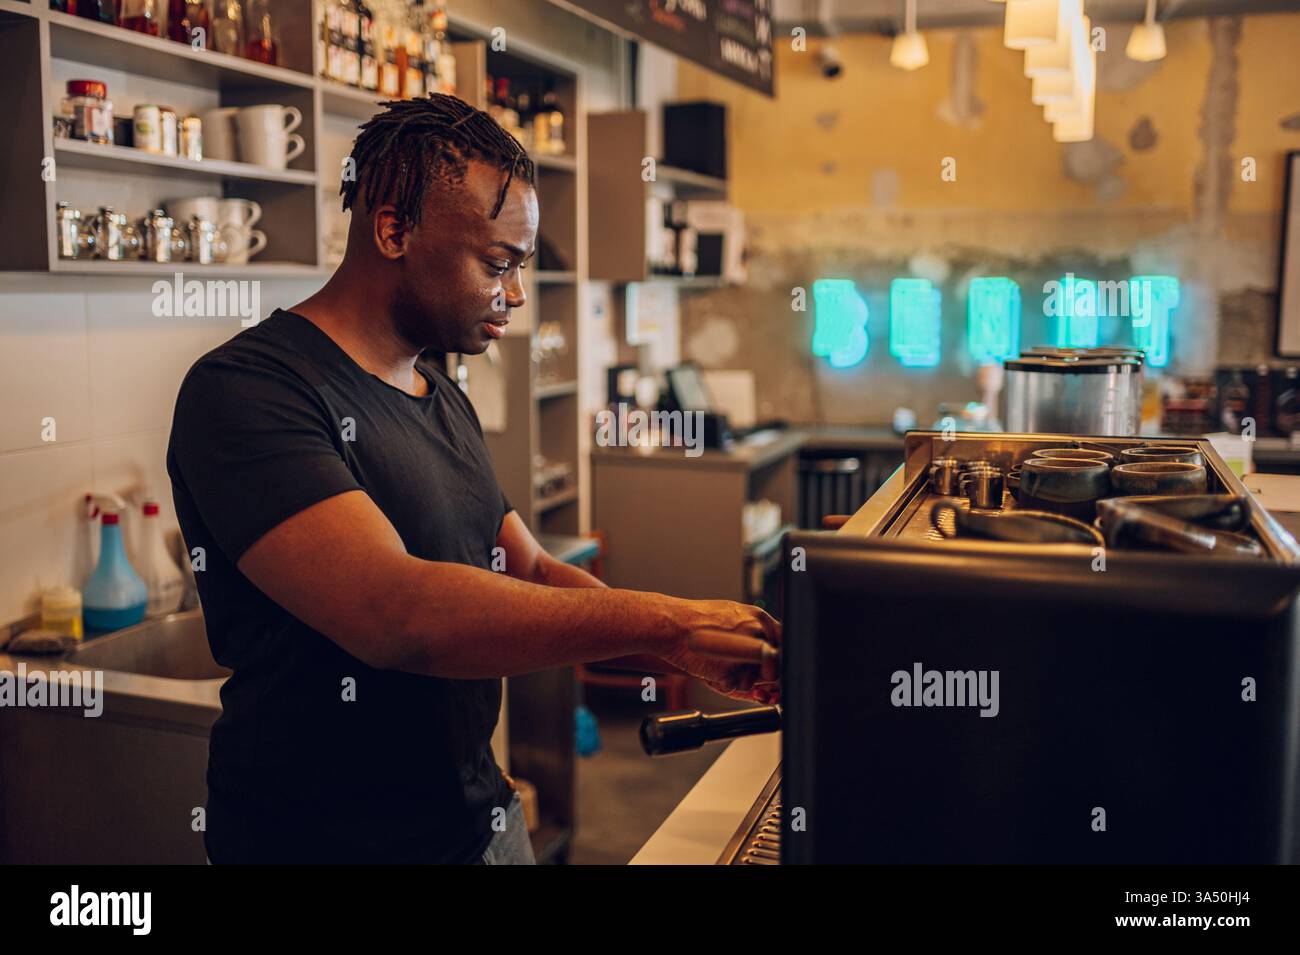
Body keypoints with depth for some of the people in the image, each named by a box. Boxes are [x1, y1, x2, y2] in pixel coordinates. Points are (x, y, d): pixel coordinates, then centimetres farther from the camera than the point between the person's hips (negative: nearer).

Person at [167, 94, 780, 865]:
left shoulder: (446, 401, 9)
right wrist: (664, 621, -29)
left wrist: (699, 648, -7)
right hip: (326, 836, -7)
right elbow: (392, 613, -32)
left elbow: (532, 575, 8)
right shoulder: (247, 391, -20)